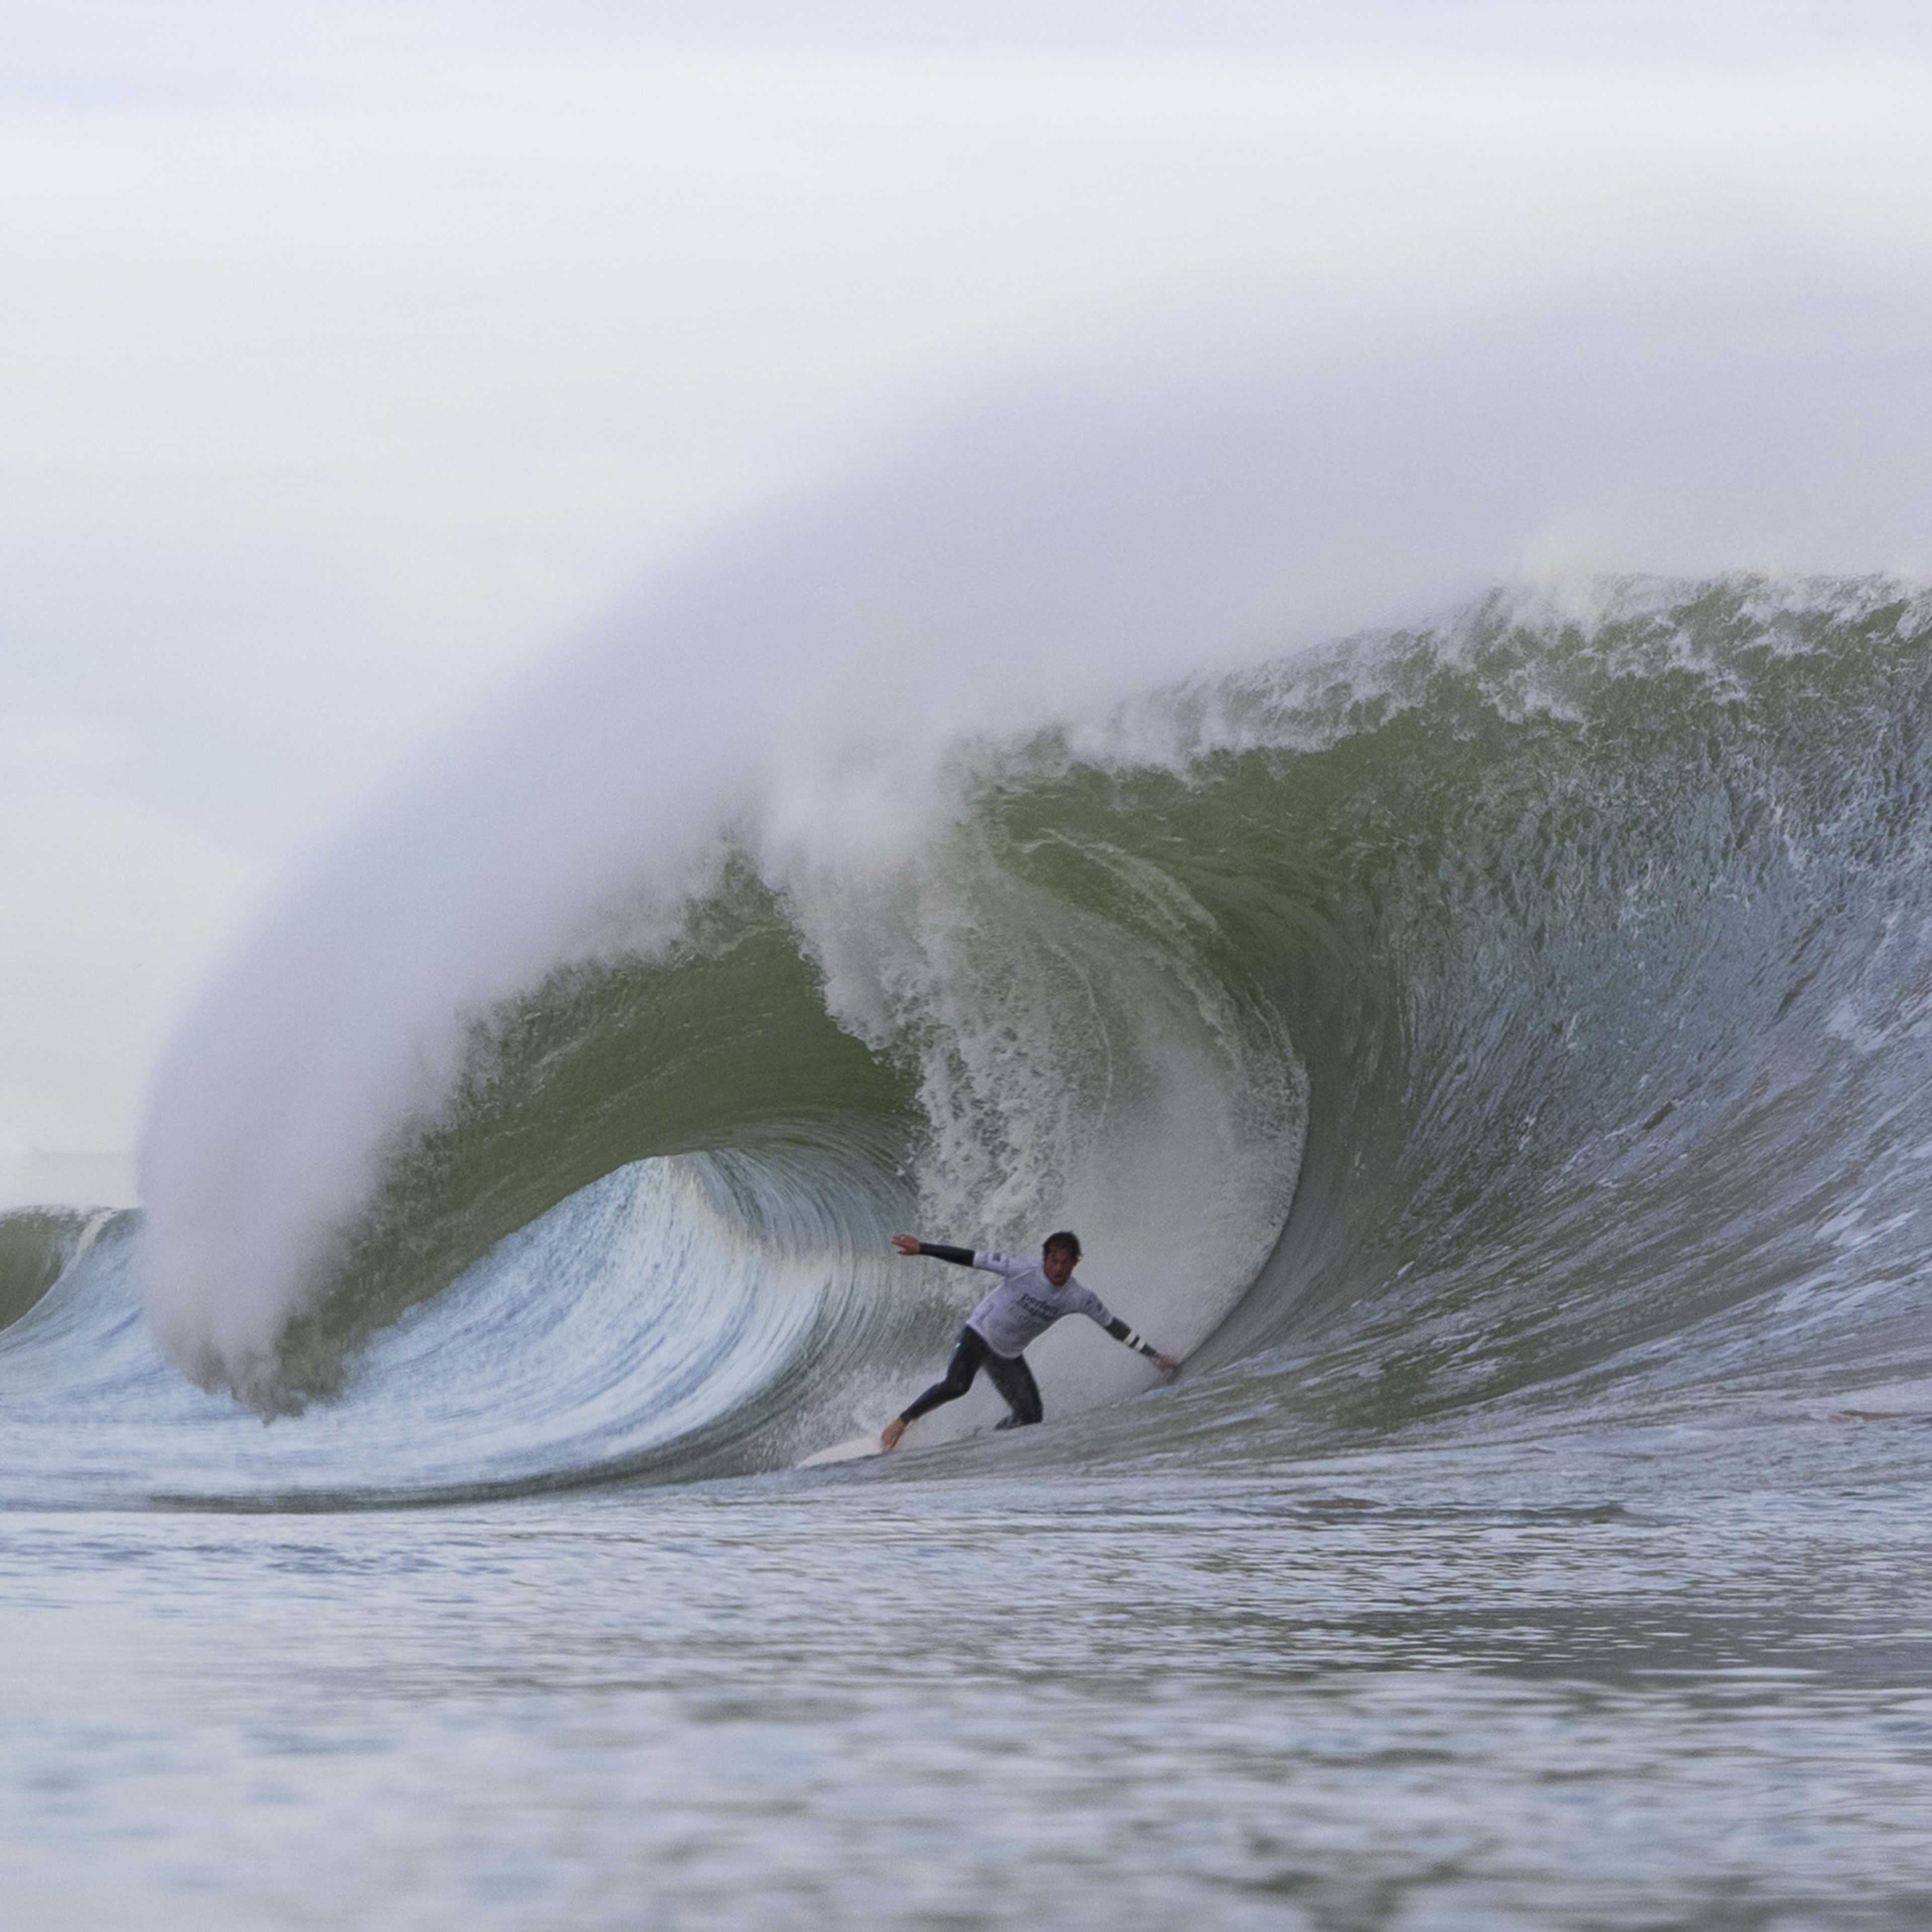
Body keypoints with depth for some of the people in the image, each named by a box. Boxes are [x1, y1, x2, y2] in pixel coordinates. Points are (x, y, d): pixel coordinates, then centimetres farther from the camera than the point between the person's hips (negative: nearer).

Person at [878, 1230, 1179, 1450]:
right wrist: (922, 1248, -24)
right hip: (979, 1335, -5)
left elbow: (1114, 1326, -4)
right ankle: (901, 1421, -12)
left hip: (1008, 1356, 5)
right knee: (956, 1385, -30)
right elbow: (971, 1259, -22)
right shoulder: (1022, 1271, -25)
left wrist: (1153, 1355, -4)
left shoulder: (1080, 1299, -14)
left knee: (1031, 1416, -6)